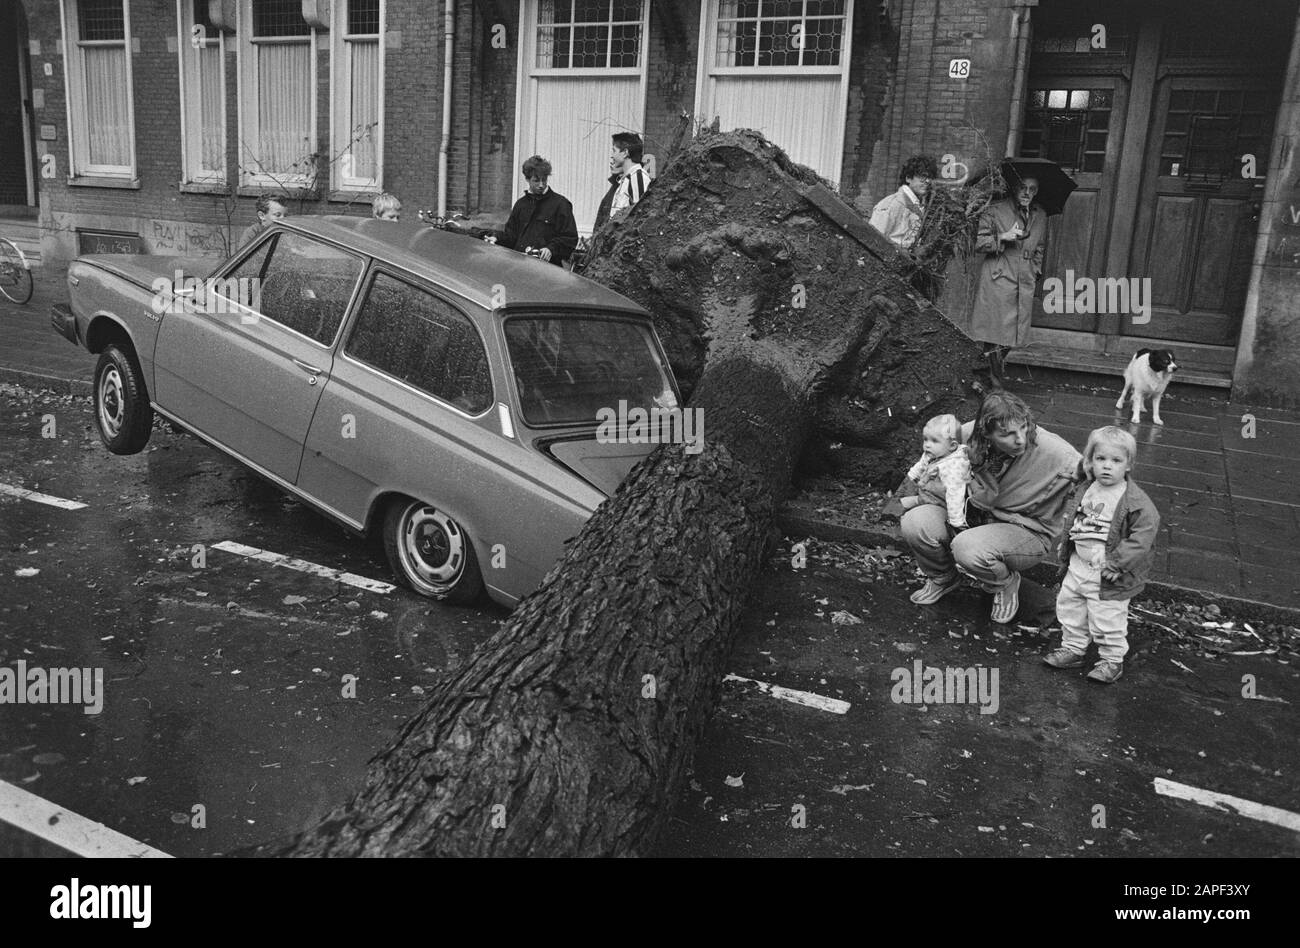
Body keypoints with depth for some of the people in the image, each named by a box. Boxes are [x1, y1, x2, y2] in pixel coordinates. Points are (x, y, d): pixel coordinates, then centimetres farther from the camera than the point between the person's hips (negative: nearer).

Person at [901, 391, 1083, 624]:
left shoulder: (1053, 452, -24)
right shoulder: (969, 436, -15)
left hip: (1030, 533, -4)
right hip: (977, 516, 4)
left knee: (968, 549, -35)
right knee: (913, 523, -18)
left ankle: (1005, 585, 3)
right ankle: (943, 578, 15)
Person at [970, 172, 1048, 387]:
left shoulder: (1040, 217, 13)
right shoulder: (995, 211, -2)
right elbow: (979, 244, -4)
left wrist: (1035, 272, 16)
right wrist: (1003, 237, -16)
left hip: (1025, 283, 5)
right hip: (998, 279, -5)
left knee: (1016, 332, 3)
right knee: (996, 330, -7)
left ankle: (999, 366, 19)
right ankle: (994, 375, 3)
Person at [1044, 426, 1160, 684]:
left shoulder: (1136, 502, -18)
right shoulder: (1084, 491, 2)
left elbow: (1144, 534, -22)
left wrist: (1117, 563, -24)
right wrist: (1066, 550, 12)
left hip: (1108, 577, -6)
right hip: (1078, 566, 7)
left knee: (1107, 620, 3)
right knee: (1068, 607, 17)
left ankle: (1112, 660, 25)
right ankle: (1072, 648, 37)